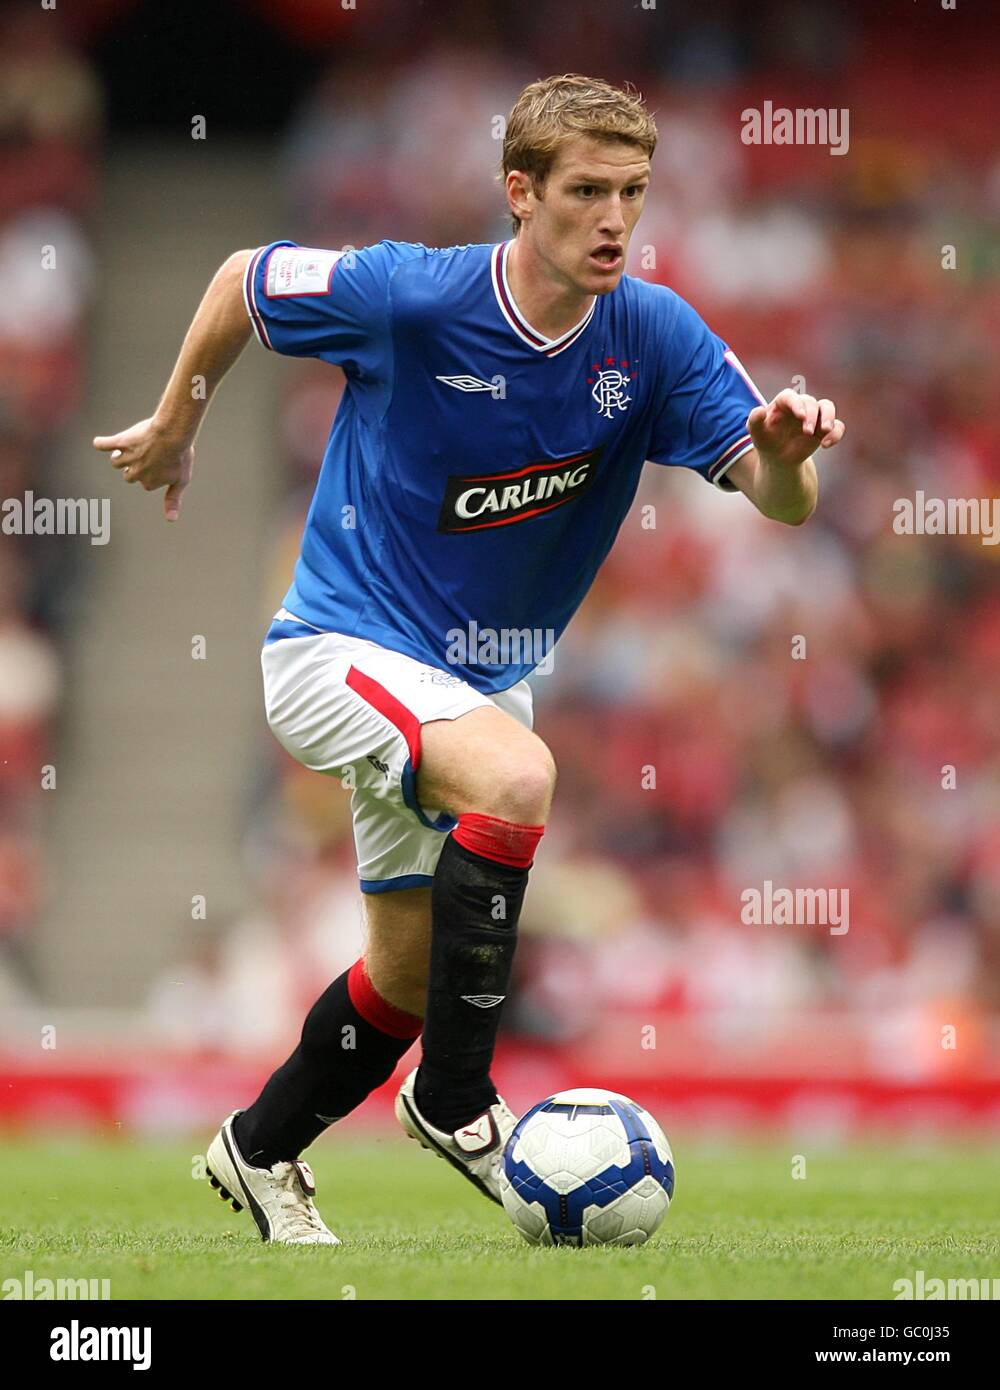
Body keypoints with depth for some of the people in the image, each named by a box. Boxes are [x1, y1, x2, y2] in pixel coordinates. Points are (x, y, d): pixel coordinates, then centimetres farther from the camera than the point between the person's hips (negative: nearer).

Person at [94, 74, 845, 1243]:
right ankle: (454, 1101, -21)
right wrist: (175, 426, 9)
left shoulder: (654, 337, -11)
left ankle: (262, 1149, 41)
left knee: (409, 974, 15)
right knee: (517, 777, -34)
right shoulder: (409, 298, -21)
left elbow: (780, 501, -13)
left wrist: (784, 452, -37)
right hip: (343, 649, -6)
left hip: (480, 681, 6)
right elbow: (243, 279, -4)